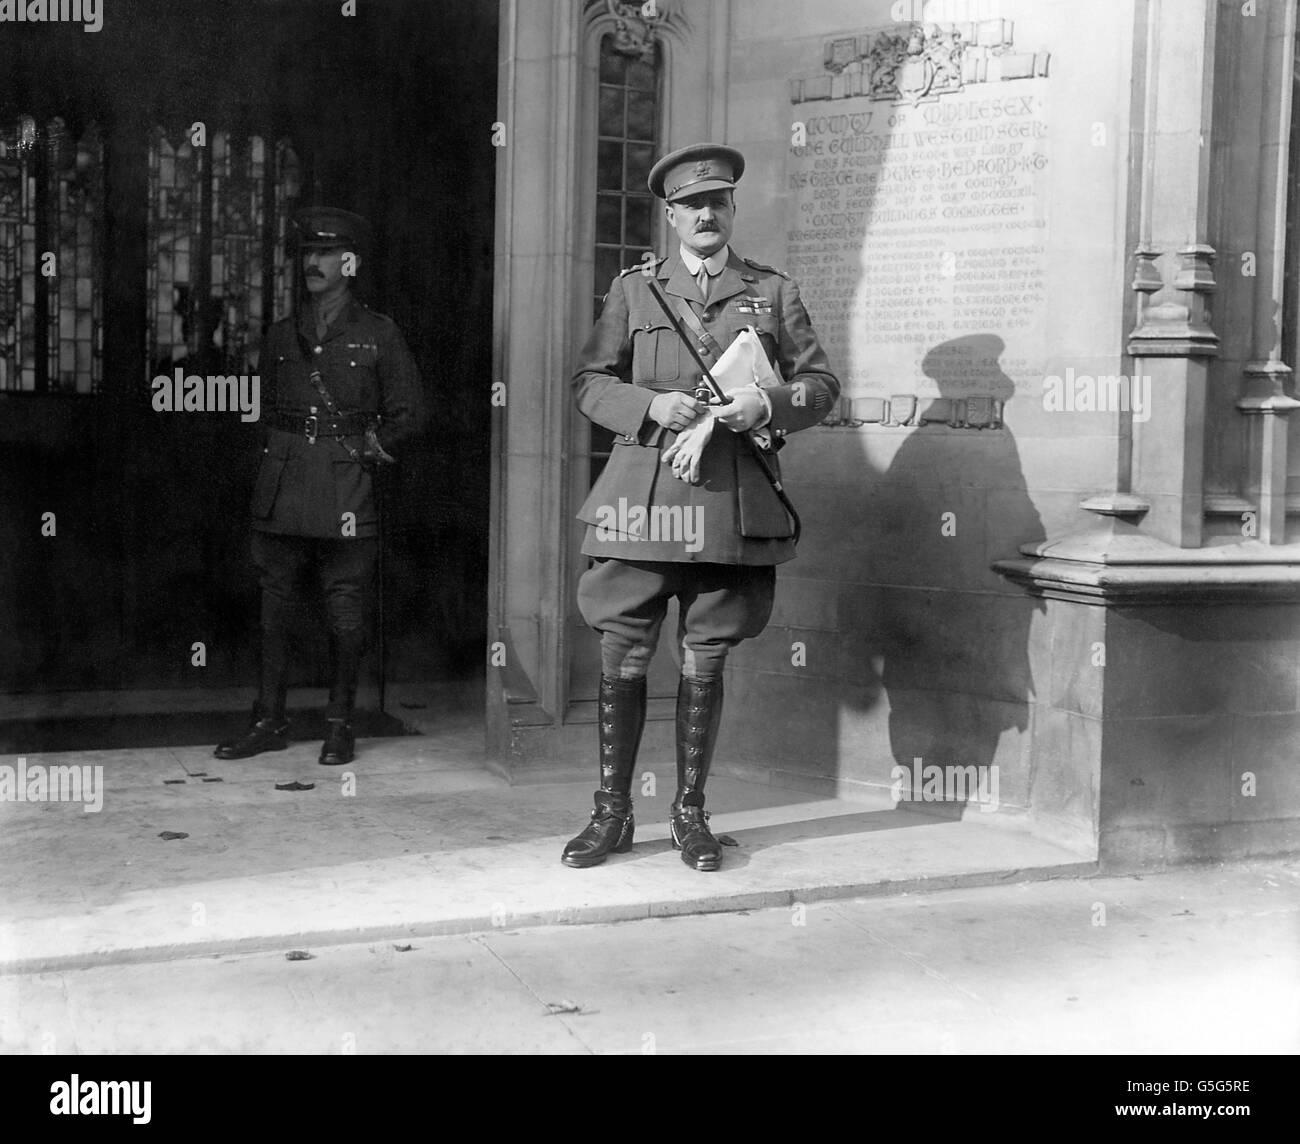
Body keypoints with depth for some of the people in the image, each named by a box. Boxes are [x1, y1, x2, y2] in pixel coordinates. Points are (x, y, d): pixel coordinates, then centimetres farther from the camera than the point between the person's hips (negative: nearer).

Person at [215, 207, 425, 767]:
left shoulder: (379, 335, 2)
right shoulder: (282, 336, 13)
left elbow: (409, 413, 6)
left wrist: (370, 445, -1)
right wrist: (283, 457, 11)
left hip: (347, 494, -3)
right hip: (283, 491, 3)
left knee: (347, 616, 1)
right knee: (275, 609, 6)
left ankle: (340, 725, 13)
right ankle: (269, 723, 15)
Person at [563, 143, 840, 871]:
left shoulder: (775, 292, 12)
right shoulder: (633, 290, 12)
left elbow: (822, 384, 11)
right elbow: (590, 383, 10)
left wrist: (768, 405, -9)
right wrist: (651, 406, -9)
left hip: (732, 504, 0)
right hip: (642, 497, 0)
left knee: (705, 663, 5)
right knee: (623, 659, 1)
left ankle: (691, 813, 19)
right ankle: (613, 813, 14)